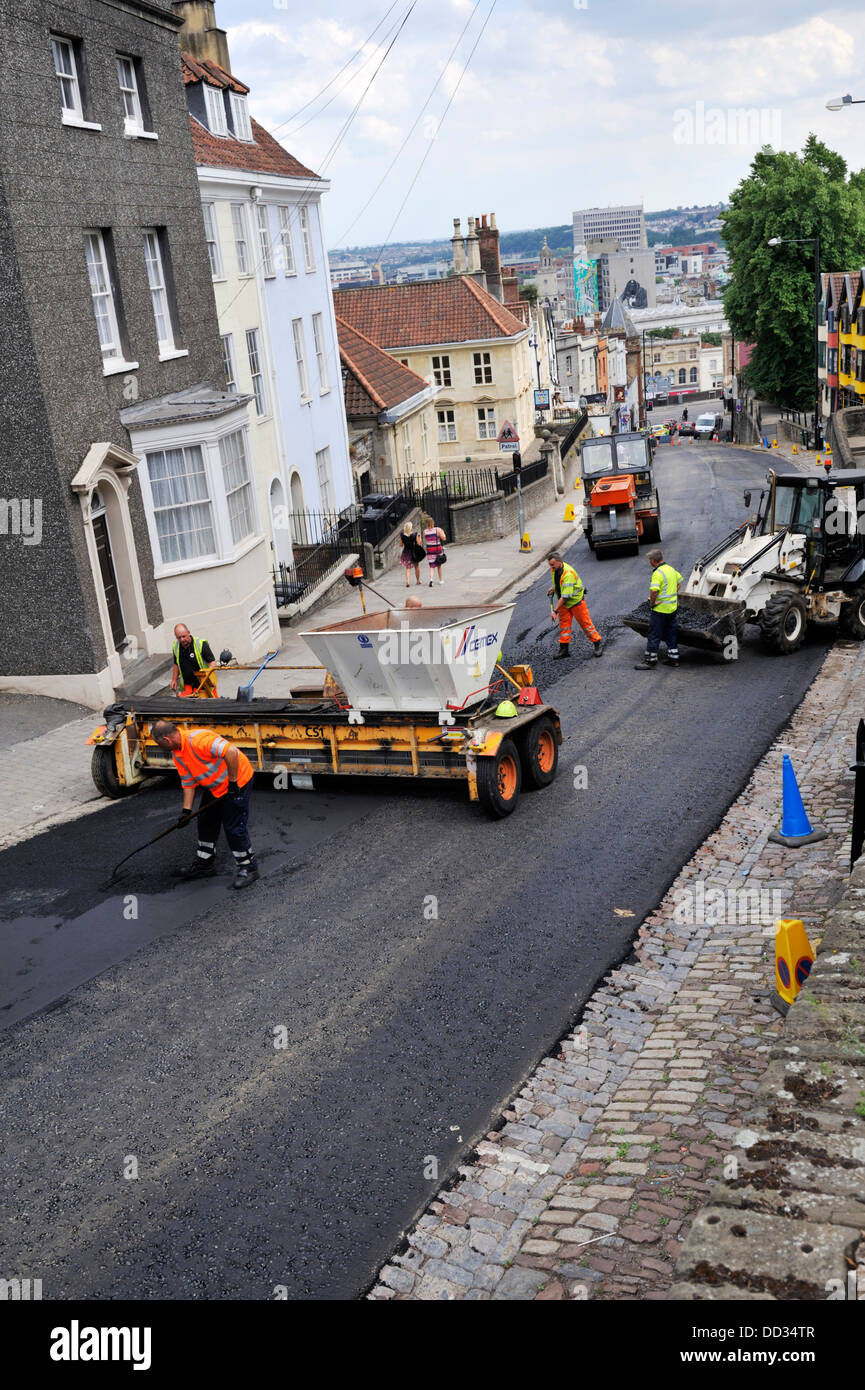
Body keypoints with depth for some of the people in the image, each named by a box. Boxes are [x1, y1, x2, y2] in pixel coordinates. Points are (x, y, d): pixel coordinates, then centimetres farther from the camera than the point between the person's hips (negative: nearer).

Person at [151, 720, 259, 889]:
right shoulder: (177, 753, 0)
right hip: (214, 786, 10)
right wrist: (186, 810, 3)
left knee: (234, 828, -7)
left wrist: (232, 783, -31)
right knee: (206, 823, 16)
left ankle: (248, 868, 8)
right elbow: (188, 781, 8)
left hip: (237, 782, -10)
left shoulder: (199, 740, -32)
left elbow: (231, 752, -39)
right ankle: (205, 864, 31)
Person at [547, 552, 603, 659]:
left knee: (585, 623, 3)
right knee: (563, 624, 6)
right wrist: (552, 588, -1)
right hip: (563, 602, 7)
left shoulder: (568, 574, -35)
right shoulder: (554, 570, -7)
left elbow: (565, 596, -35)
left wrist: (555, 611, -33)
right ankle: (564, 648, 11)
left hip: (576, 600, -7)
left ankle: (597, 642, 18)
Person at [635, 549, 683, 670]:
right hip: (673, 607, 9)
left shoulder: (657, 573, -21)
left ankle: (650, 661, 4)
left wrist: (652, 603, -17)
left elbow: (654, 591, -33)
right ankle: (673, 658, 23)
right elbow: (679, 579, 25)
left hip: (660, 609, -9)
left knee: (654, 635, -1)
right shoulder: (671, 569, 8)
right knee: (671, 634, 18)